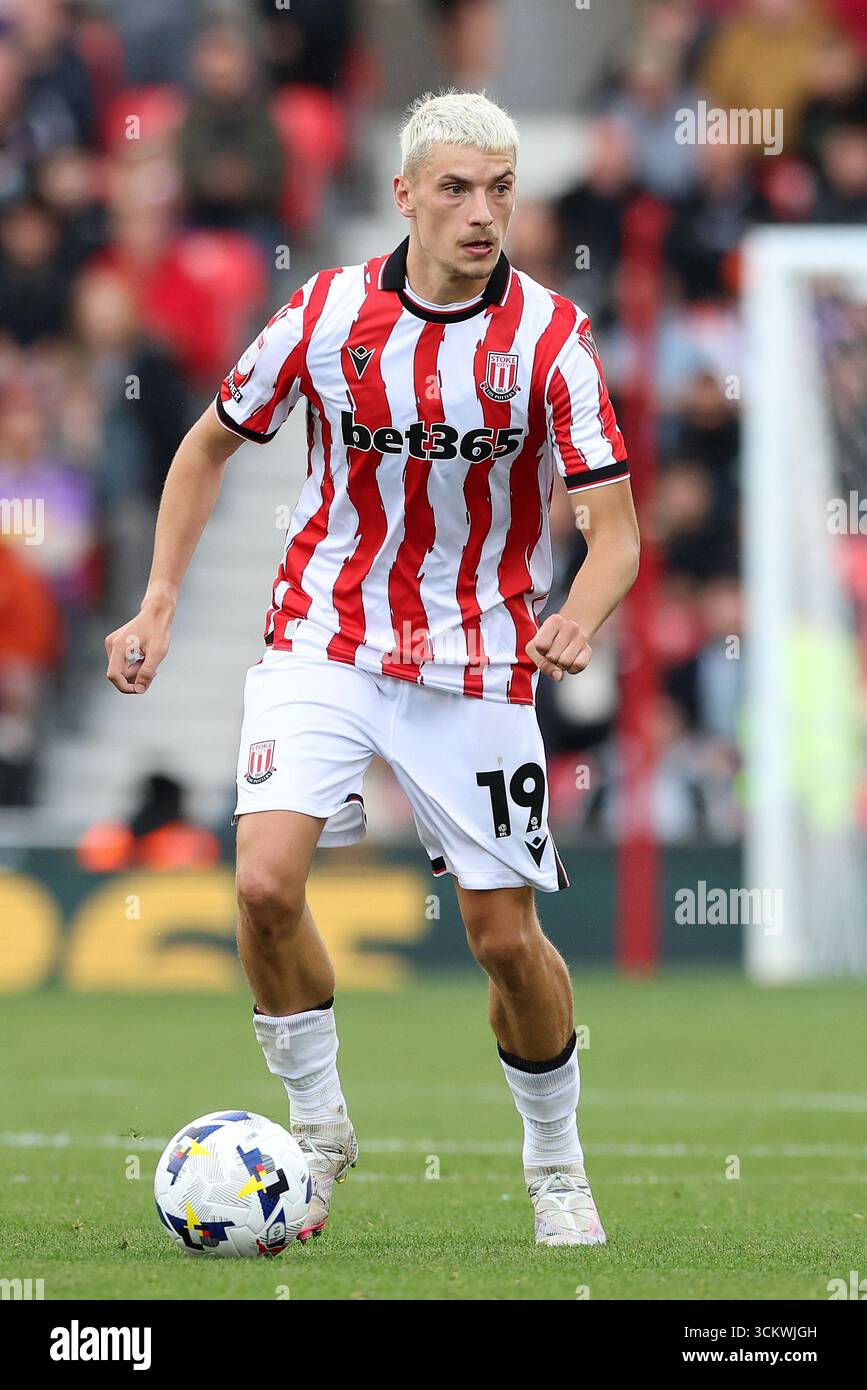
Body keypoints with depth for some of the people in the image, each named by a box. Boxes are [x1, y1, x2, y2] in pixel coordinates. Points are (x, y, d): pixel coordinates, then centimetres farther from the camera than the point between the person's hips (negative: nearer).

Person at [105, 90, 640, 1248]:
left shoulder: (549, 334, -11)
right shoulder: (327, 313, -6)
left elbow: (615, 527, -13)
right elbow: (212, 445, 10)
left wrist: (578, 618, -34)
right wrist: (159, 607, 3)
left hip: (477, 663, -1)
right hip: (323, 636, 1)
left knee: (505, 934, 1)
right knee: (267, 881, -19)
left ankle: (557, 1164, 25)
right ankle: (317, 1125, 3)